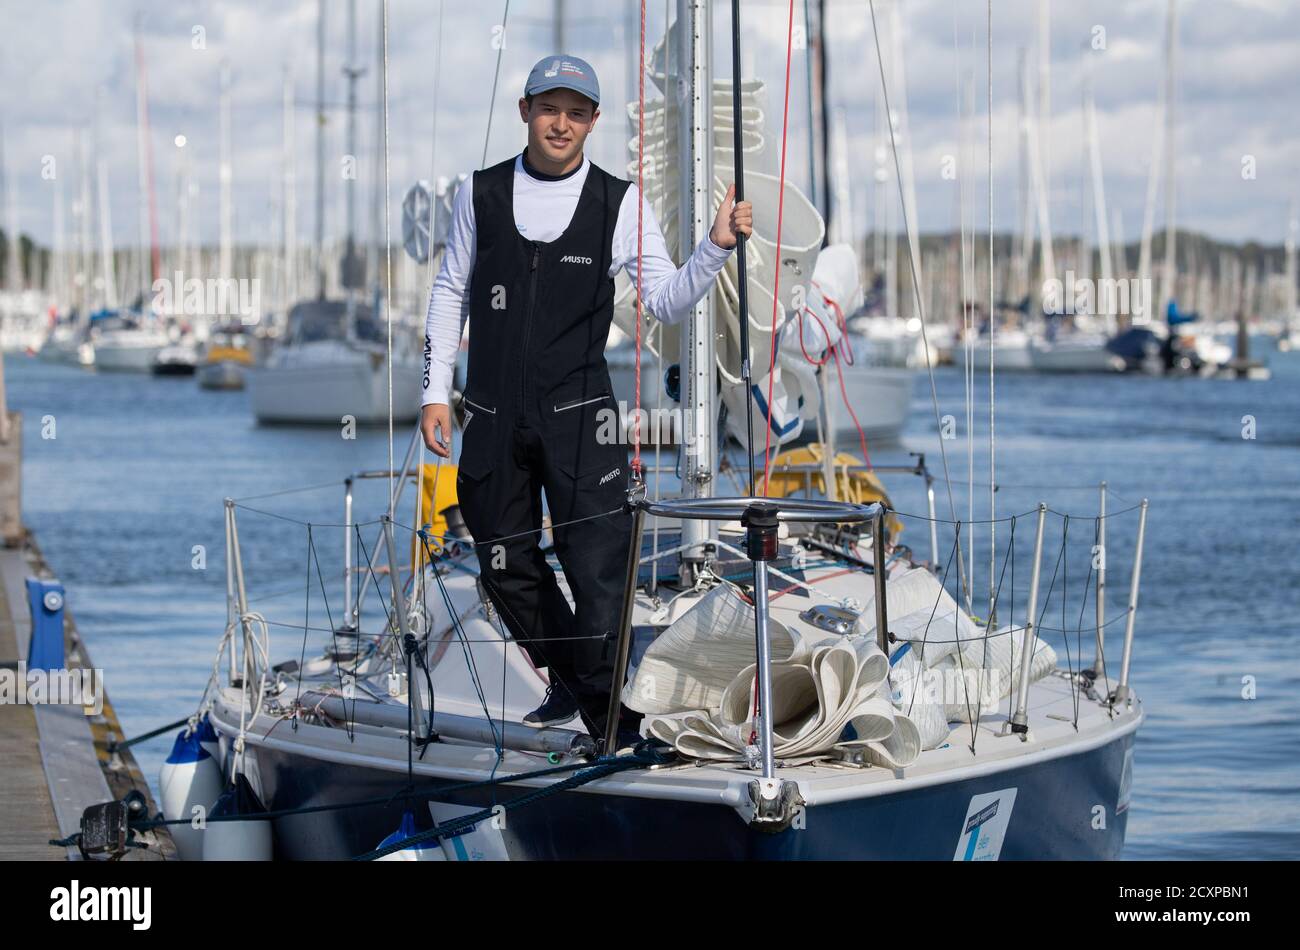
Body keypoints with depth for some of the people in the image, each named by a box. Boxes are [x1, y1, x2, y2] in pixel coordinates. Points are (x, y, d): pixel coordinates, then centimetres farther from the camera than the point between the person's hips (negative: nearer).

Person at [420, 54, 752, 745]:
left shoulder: (619, 203, 0)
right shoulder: (481, 193, 6)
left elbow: (666, 302, 0)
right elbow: (451, 293, 12)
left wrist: (717, 247, -15)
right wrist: (435, 391, 8)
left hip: (578, 415, -3)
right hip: (492, 418, 3)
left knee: (598, 569, -9)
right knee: (506, 567, 11)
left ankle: (612, 720, 2)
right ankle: (569, 684, 32)